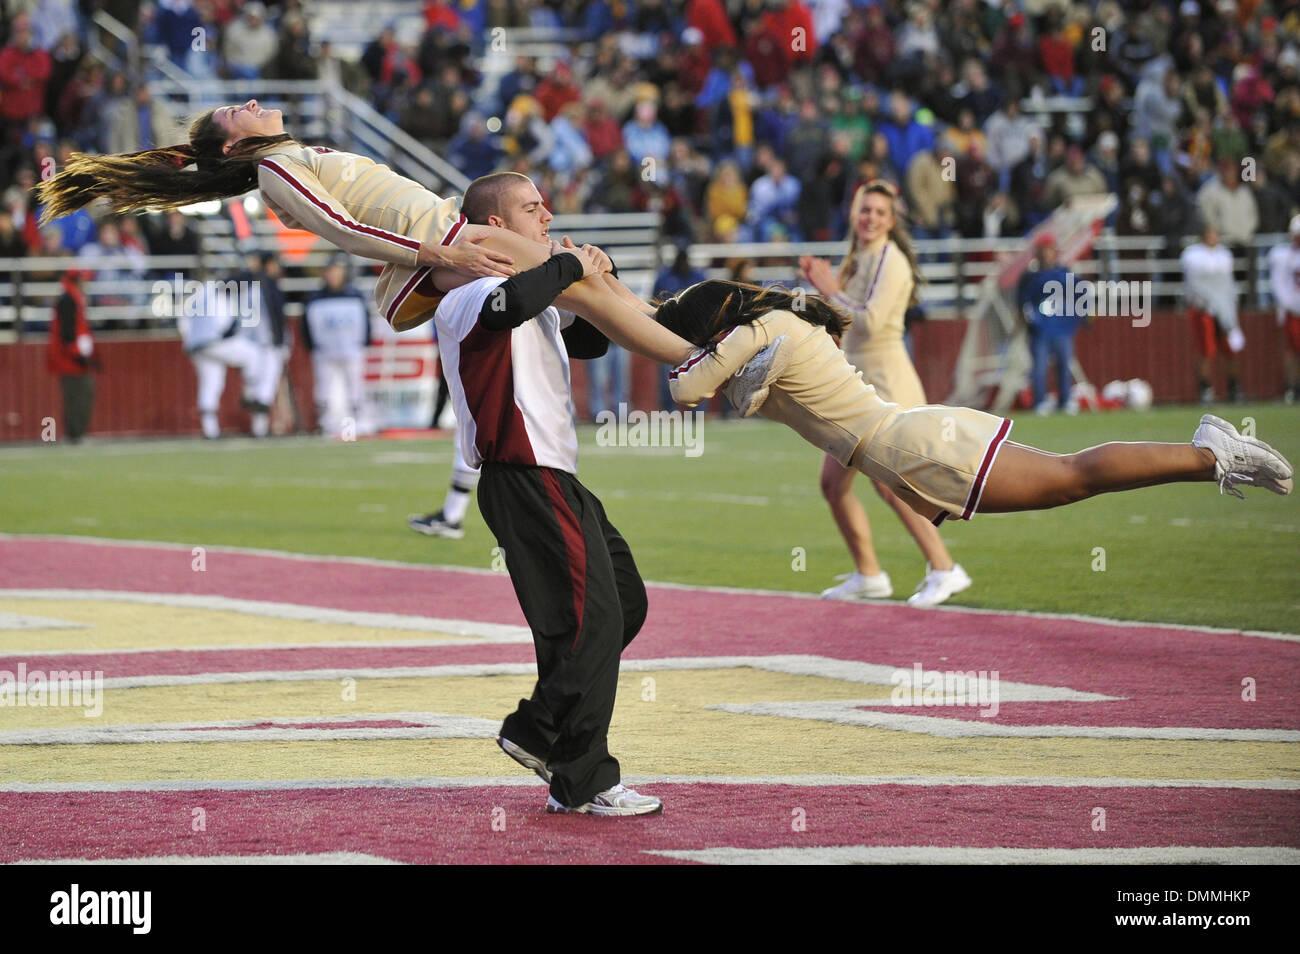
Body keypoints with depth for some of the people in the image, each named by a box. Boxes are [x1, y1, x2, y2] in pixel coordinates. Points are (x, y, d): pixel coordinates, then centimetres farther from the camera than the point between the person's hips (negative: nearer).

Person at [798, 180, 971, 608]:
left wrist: (832, 291, -10)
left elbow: (870, 321, -21)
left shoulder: (891, 261, -12)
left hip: (886, 380, -9)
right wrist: (823, 285, 10)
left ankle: (944, 569, -14)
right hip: (855, 381, 9)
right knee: (833, 484, 8)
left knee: (888, 483, -18)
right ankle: (868, 575, 17)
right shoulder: (858, 259, 15)